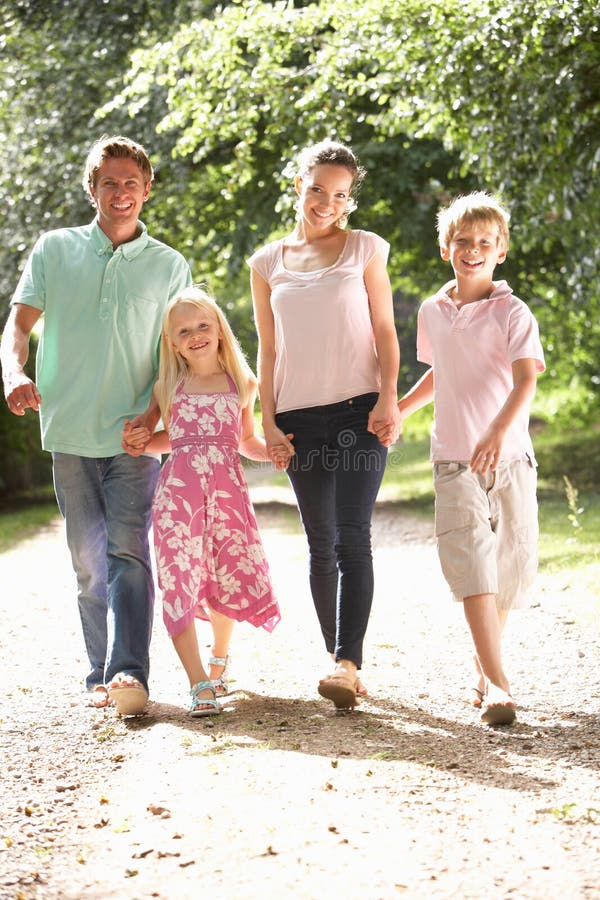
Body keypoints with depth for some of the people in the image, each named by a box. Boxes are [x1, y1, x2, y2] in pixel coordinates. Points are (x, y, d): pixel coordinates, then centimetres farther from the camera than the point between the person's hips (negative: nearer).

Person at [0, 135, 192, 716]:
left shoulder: (169, 266, 8)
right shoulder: (55, 250, 8)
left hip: (137, 434, -1)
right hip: (70, 432, 1)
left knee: (128, 550, -14)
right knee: (88, 560, 6)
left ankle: (129, 674, -23)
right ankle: (100, 675, 14)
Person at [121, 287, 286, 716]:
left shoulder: (241, 383, 13)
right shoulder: (169, 387, 12)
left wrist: (273, 451, 2)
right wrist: (141, 440, 5)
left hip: (228, 488, 1)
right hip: (178, 489, -1)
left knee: (230, 580, 4)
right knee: (181, 582, -11)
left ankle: (219, 660, 33)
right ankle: (199, 684, -11)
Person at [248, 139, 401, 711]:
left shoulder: (365, 249, 6)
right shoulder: (268, 263, 11)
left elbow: (385, 331, 4)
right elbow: (268, 350, 13)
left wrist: (388, 399, -9)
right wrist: (267, 421, 5)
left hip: (359, 410, -3)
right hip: (300, 416, 3)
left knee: (351, 536, -14)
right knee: (321, 544, 6)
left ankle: (348, 663, -21)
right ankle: (338, 659, 13)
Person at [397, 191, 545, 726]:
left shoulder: (512, 312, -6)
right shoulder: (432, 312, 8)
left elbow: (525, 381, -20)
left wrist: (498, 432, -35)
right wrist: (397, 410, 20)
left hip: (509, 456, -2)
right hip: (454, 459, 2)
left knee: (512, 565, 6)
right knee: (472, 563, -13)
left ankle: (484, 665, 30)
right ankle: (497, 684, -19)